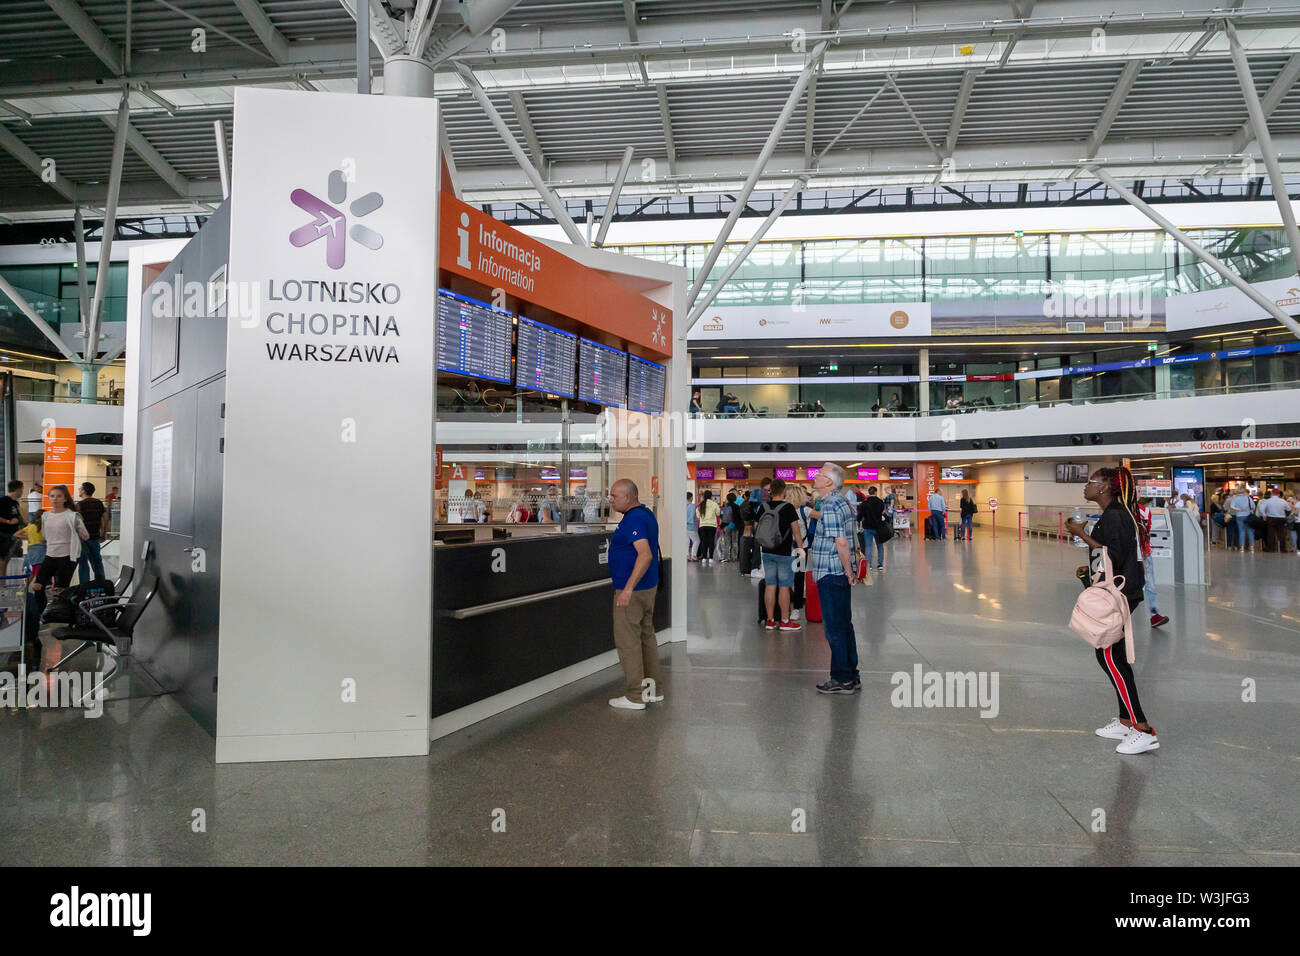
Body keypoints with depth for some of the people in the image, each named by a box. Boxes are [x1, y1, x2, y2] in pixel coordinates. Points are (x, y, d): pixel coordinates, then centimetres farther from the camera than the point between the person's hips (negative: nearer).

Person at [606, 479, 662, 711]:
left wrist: (628, 588, -33)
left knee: (627, 641, -2)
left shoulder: (633, 519, -20)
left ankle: (635, 696, 4)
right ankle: (653, 689, 24)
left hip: (632, 590, -10)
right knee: (647, 636, 16)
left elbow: (645, 555, -30)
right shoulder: (646, 514, 12)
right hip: (649, 586, 10)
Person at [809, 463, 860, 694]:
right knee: (844, 626, 15)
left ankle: (842, 679, 7)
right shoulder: (840, 502, 14)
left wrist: (848, 571, -15)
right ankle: (852, 677, 23)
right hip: (840, 575, 10)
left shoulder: (830, 505, -18)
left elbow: (841, 542, -23)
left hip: (830, 575, -10)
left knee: (835, 628, -1)